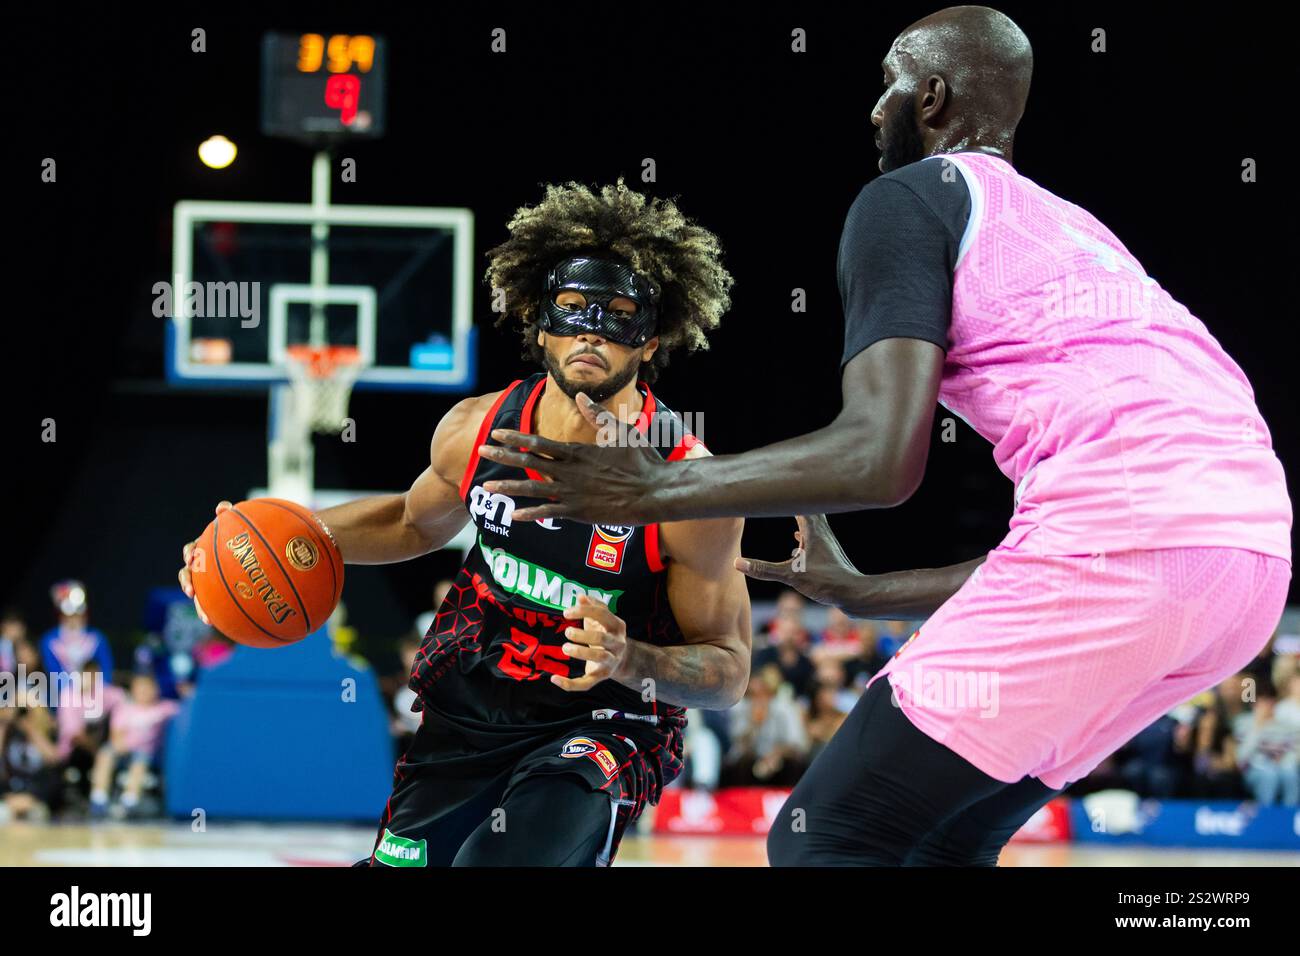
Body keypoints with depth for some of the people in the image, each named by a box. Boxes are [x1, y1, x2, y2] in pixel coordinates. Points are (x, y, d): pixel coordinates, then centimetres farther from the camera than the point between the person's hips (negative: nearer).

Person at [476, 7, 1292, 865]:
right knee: (947, 835, 22)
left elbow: (882, 457, -7)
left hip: (1122, 537, -9)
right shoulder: (1072, 226, 32)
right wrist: (865, 594, 43)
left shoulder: (909, 198, 7)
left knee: (822, 843, -2)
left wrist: (655, 492, 3)